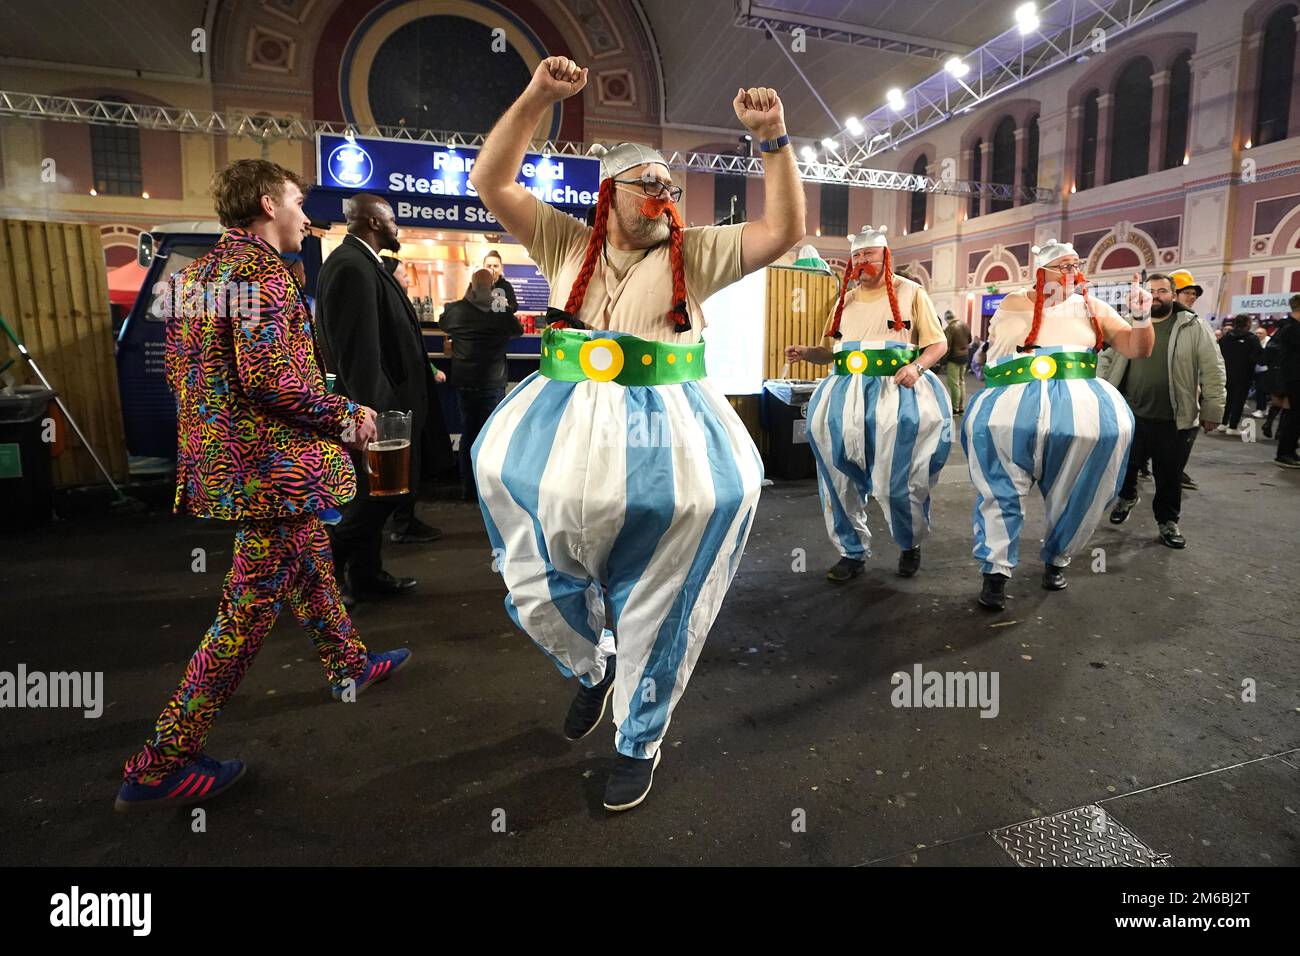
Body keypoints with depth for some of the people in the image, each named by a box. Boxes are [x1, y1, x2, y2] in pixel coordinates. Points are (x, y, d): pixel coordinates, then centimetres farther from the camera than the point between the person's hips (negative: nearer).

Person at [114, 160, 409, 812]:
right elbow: (268, 374, -25)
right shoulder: (263, 269, -14)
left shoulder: (195, 272, 15)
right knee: (250, 609, -2)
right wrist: (345, 417, -14)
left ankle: (349, 665, 43)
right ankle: (159, 768, 8)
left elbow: (179, 368, 19)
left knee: (310, 566, 23)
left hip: (221, 460, 10)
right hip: (273, 467, -10)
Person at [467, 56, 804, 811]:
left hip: (662, 427, -1)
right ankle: (592, 665, 33)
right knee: (529, 552, -2)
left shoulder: (694, 254, 7)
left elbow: (785, 231, 1)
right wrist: (537, 99, -4)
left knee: (654, 608, 2)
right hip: (566, 416, 2)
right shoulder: (567, 244, 9)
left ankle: (640, 742, 26)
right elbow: (492, 183, 5)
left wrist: (774, 141, -8)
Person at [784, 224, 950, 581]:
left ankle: (911, 545, 15)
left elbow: (938, 344, 5)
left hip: (897, 386, -4)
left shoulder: (910, 292, 7)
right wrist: (806, 353, -1)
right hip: (849, 386, 4)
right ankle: (852, 552, 2)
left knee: (899, 479, -15)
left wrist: (916, 367, -15)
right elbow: (831, 351, 20)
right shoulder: (846, 300, 20)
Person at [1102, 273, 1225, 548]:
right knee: (1124, 465, 13)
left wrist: (1212, 410, -5)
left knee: (1169, 475, 7)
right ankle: (1127, 496, 41)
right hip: (1130, 415, 2)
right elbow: (1107, 360, 12)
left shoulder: (1194, 327, -3)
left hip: (1173, 420, -1)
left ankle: (1167, 520, 24)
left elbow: (1213, 370, -3)